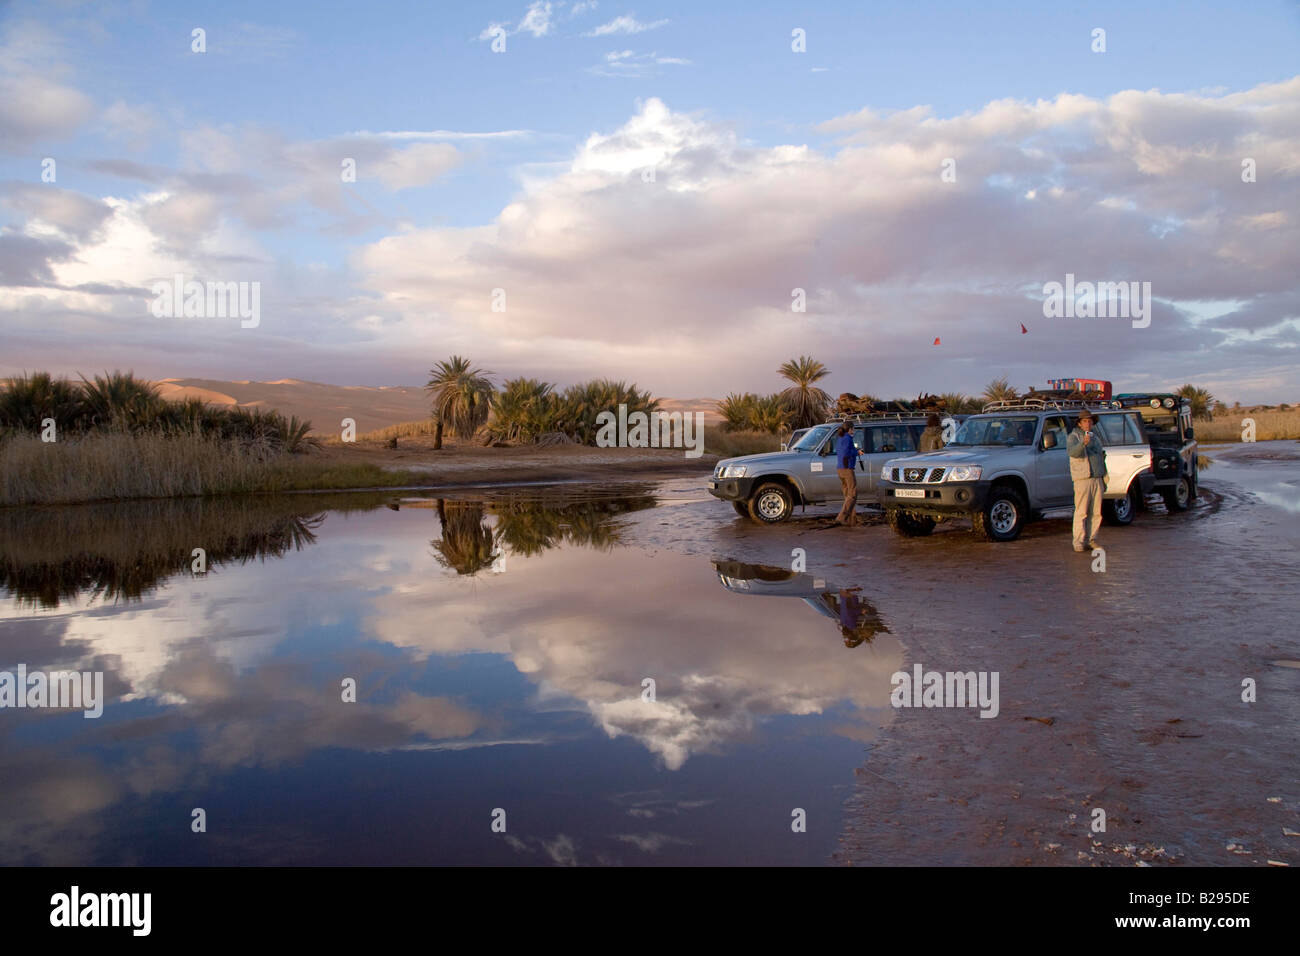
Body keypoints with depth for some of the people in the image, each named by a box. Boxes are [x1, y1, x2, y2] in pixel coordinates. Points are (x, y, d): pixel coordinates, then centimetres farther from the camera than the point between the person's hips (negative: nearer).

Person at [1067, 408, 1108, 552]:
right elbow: (1072, 452, -21)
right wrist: (1083, 443, -40)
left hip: (1097, 479, 6)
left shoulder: (1096, 437, 20)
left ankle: (1091, 539, 10)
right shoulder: (1073, 436, -1)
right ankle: (1079, 541, -6)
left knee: (1096, 512, 4)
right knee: (1081, 512, -8)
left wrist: (1104, 478, 24)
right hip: (1082, 479, -6)